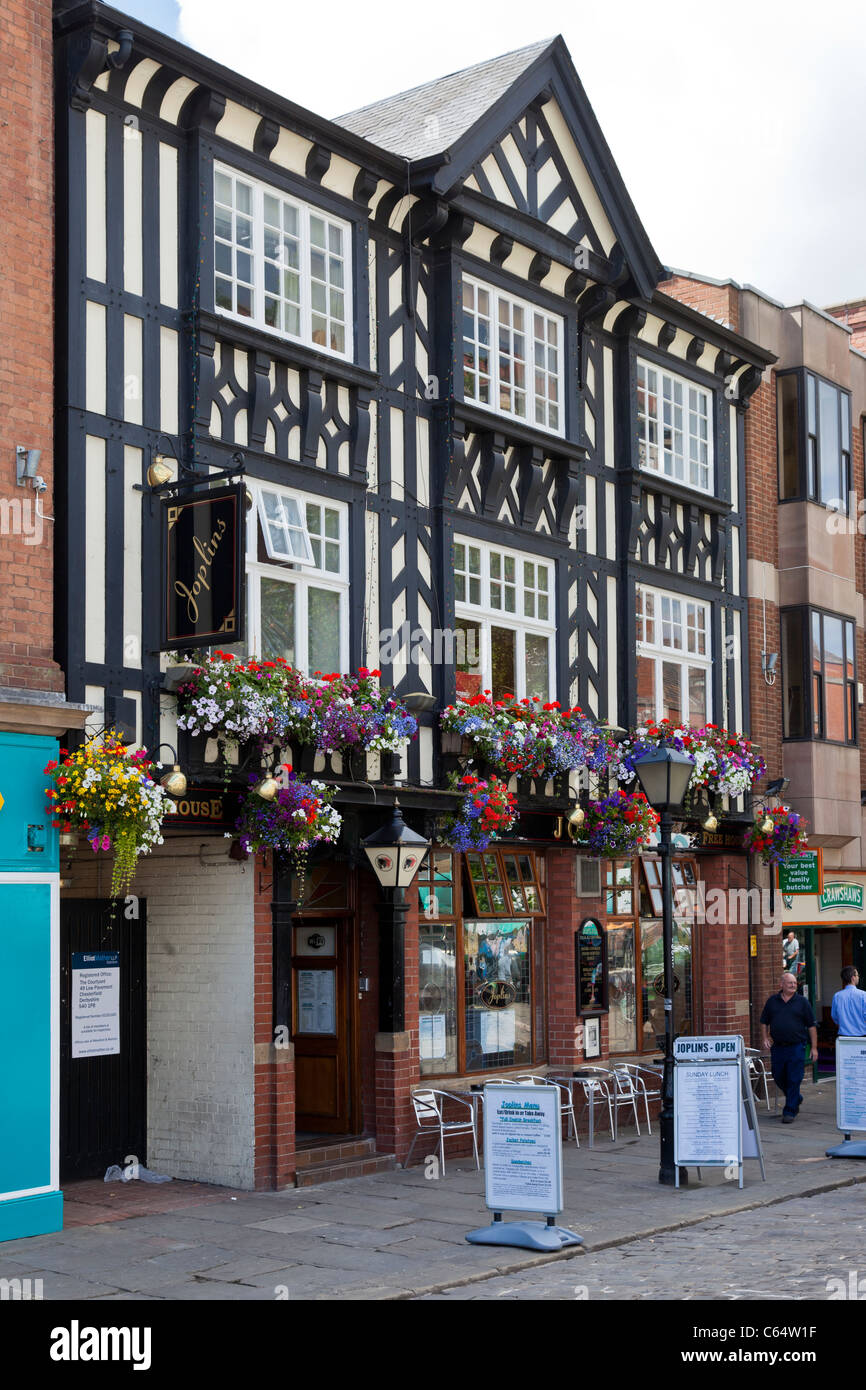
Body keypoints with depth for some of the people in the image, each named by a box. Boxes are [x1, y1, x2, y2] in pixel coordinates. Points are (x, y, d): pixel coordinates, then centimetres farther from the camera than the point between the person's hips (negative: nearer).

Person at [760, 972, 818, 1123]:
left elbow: (811, 1025, 3)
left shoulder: (802, 1002, 2)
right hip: (777, 1047, 3)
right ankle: (797, 1099, 34)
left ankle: (790, 1111, 4)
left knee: (794, 1080, -4)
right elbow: (764, 1022, 16)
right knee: (778, 1077, 10)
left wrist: (814, 1047, 0)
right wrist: (764, 1038, 2)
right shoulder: (772, 1001, 8)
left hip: (796, 1047, -3)